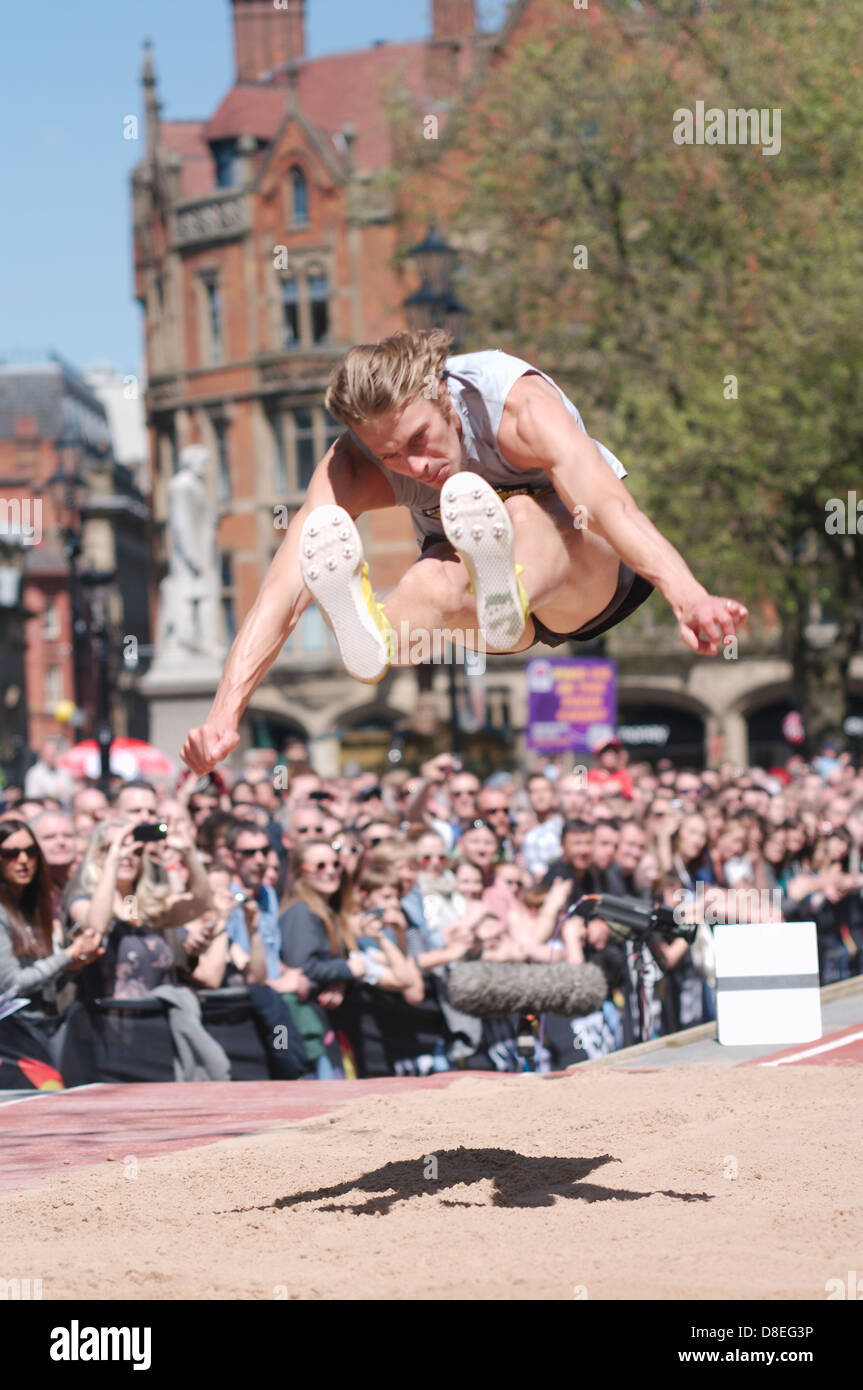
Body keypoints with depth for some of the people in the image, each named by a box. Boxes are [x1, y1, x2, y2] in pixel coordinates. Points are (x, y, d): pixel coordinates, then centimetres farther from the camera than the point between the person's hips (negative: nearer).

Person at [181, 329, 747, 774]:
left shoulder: (519, 404, -30)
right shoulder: (353, 466, -20)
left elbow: (612, 506, -46)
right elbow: (282, 592, -29)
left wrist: (689, 597, -64)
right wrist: (225, 713, -43)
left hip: (591, 571, -3)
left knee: (525, 514, -39)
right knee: (433, 581, -36)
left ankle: (504, 593, -75)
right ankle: (373, 641, -72)